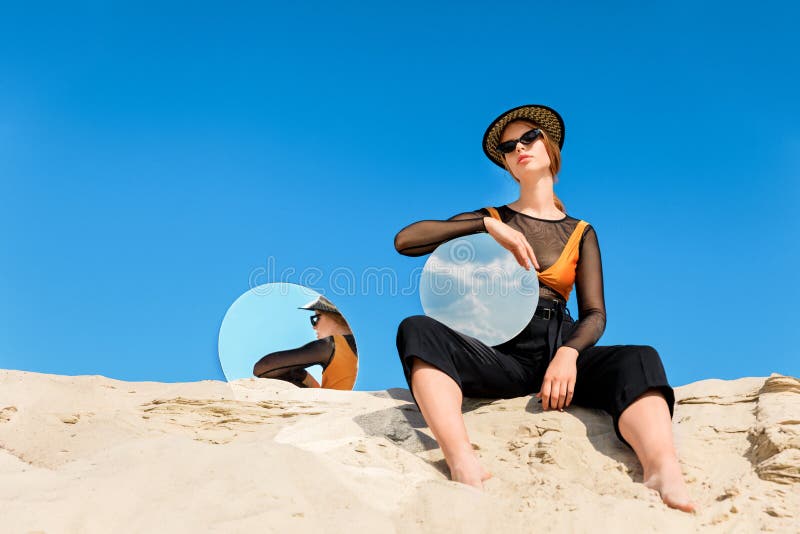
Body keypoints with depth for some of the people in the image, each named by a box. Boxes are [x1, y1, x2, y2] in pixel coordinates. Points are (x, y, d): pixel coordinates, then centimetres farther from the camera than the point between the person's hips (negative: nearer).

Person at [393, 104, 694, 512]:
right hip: (499, 352, -1)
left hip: (558, 348, 1)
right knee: (418, 330, -30)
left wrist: (568, 353, -18)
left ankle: (665, 477, -53)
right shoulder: (490, 220, 17)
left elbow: (594, 314, 6)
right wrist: (488, 225, -6)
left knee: (638, 359, -28)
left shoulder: (580, 233, 19)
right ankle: (464, 463, -52)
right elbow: (405, 241, 3)